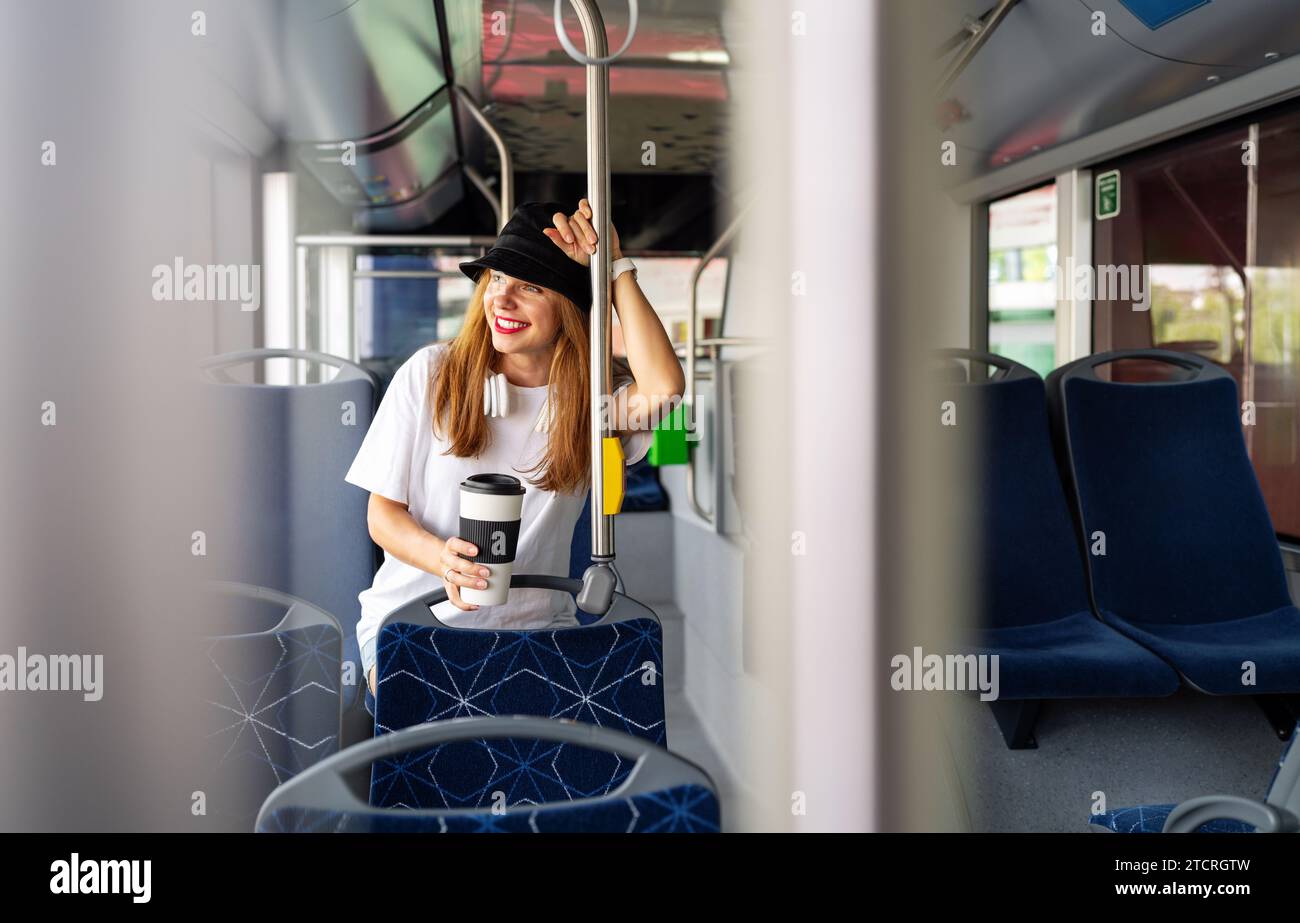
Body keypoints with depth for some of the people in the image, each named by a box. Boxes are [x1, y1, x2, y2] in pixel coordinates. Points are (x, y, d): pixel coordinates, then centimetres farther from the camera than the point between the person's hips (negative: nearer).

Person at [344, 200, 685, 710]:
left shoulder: (591, 394, -1)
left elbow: (663, 388, -26)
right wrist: (442, 558, -24)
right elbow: (382, 513, -1)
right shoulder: (430, 373, -3)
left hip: (534, 625, 2)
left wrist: (614, 267, -17)